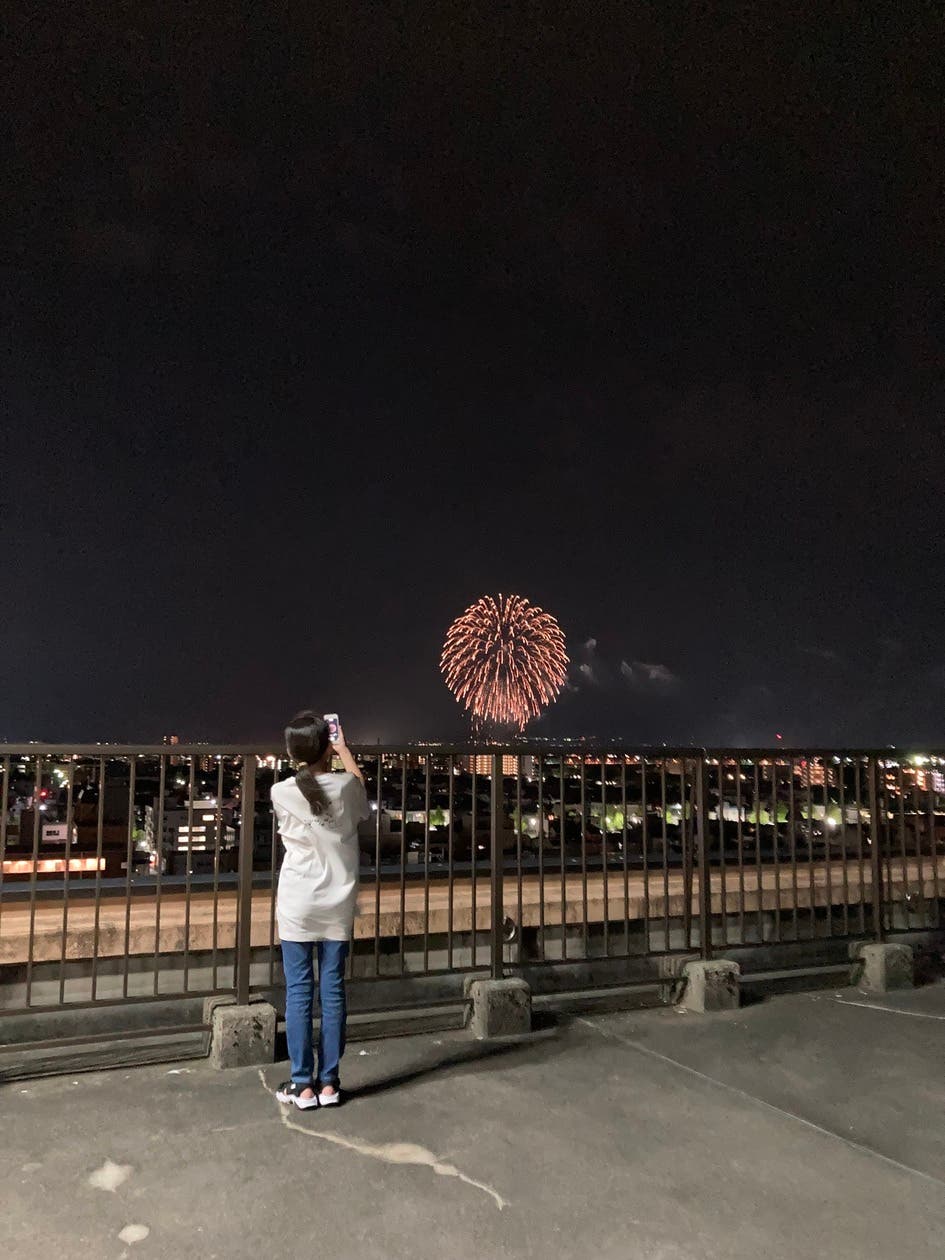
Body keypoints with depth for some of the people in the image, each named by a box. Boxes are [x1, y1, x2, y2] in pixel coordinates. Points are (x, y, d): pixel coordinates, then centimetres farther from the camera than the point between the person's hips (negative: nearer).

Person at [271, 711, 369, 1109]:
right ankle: (329, 1081, 18)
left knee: (299, 992, 8)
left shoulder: (281, 793, -10)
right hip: (338, 904, 1)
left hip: (297, 905, -1)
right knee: (333, 990, 9)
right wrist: (344, 751, 29)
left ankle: (302, 1084, 14)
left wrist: (305, 757, 24)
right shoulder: (346, 787, -8)